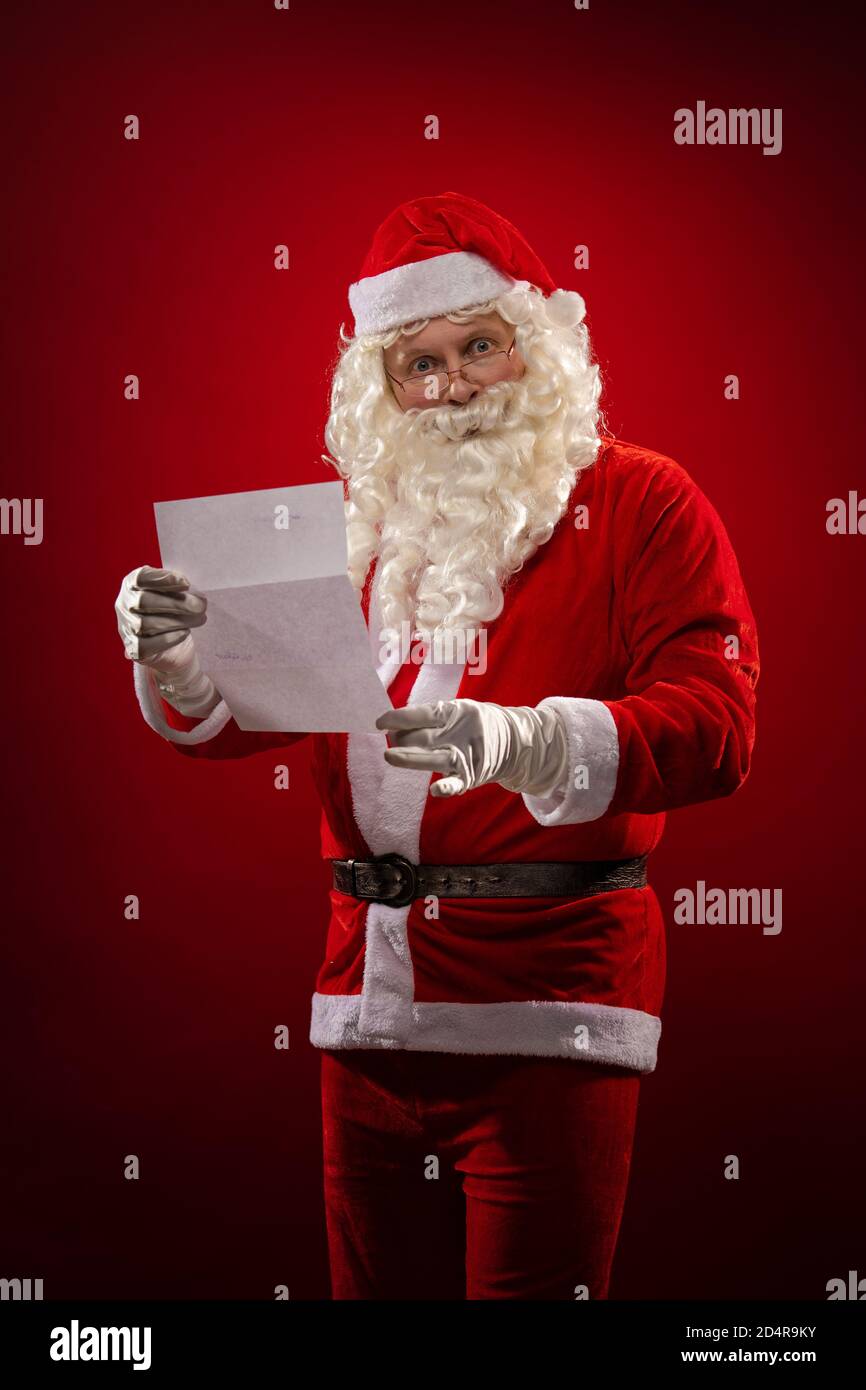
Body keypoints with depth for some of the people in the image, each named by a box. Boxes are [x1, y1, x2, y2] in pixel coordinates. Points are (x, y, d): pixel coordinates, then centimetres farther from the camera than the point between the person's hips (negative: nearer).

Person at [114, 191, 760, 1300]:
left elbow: (716, 726, -13)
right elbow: (235, 718, 17)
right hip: (368, 995, 5)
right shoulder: (360, 521, 15)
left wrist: (516, 740, -29)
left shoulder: (639, 502, 0)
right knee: (376, 1282, 13)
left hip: (546, 1004, -5)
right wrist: (178, 660, -7)